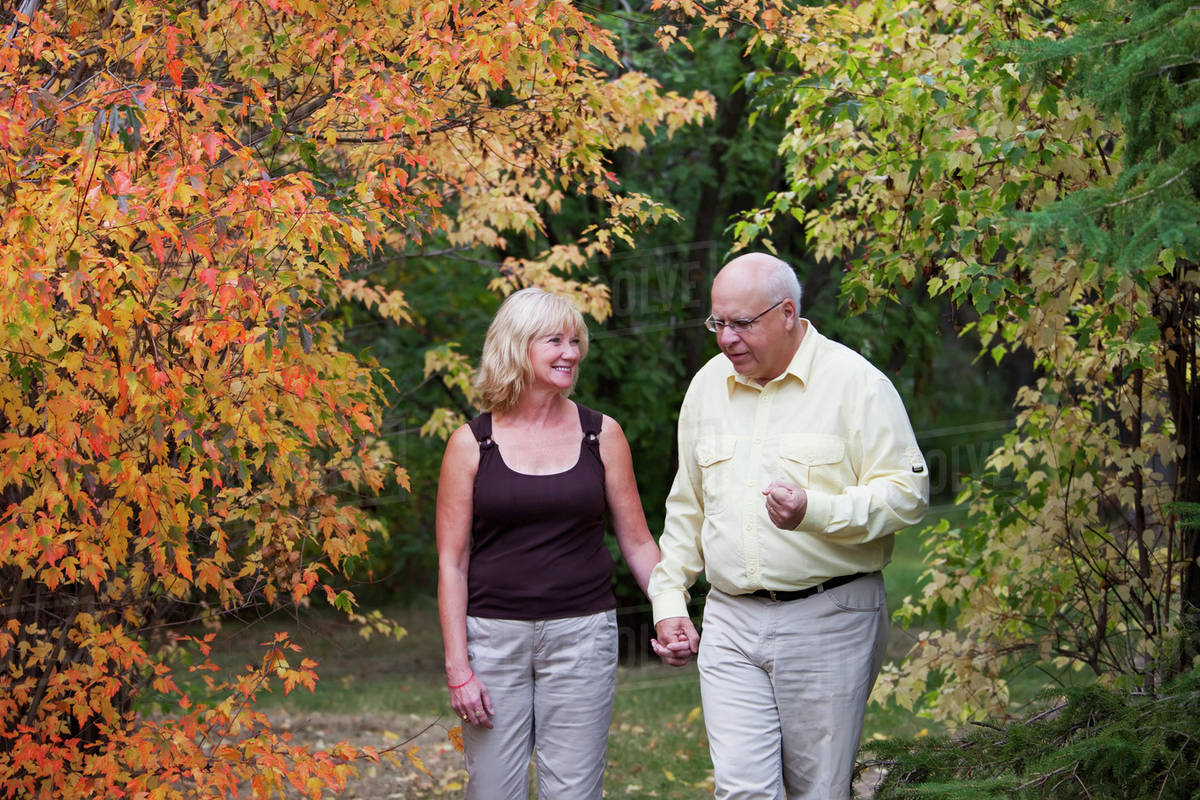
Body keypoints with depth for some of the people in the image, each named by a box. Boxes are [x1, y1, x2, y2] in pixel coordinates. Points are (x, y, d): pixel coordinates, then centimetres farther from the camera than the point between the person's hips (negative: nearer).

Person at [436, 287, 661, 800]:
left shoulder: (602, 435, 5)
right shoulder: (471, 443, 1)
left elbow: (637, 543, 9)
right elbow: (452, 563, 0)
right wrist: (457, 667, -6)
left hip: (582, 636, 1)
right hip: (494, 637, -1)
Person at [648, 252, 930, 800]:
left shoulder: (853, 381, -5)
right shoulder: (707, 386, 12)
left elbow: (907, 493, -9)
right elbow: (686, 509, 23)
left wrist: (815, 512, -23)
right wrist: (668, 600, 15)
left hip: (829, 621, -4)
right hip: (730, 622, 4)